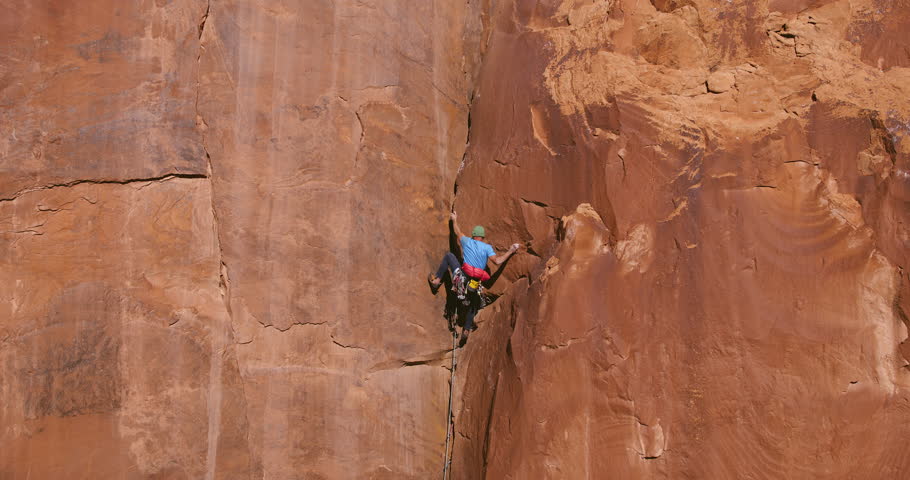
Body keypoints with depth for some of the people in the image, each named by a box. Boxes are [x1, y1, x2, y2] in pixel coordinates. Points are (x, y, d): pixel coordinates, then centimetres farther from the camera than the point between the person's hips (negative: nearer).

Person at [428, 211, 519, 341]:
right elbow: (497, 260, -11)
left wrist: (455, 220, 44)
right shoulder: (487, 247, 1)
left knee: (448, 255, 23)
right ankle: (467, 329, 20)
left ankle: (436, 279, 22)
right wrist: (510, 251, 1)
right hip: (476, 282, 0)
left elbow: (458, 232, 25)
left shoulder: (467, 241, 6)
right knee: (473, 303, 28)